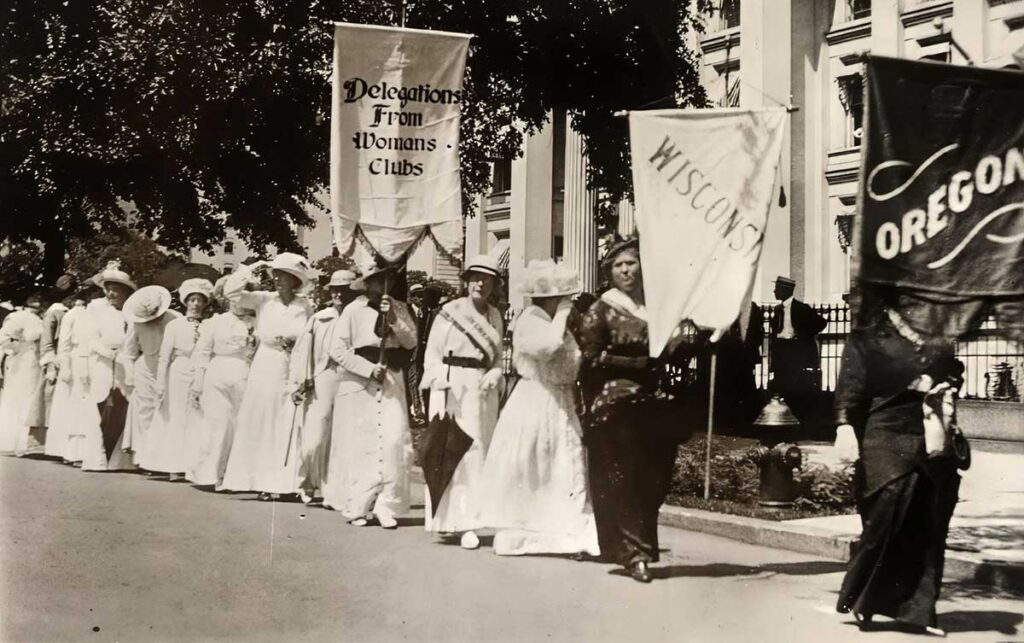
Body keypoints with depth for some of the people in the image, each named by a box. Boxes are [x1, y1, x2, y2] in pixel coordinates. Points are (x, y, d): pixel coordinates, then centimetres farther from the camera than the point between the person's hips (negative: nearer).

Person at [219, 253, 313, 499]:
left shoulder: (305, 306, 2)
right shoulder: (264, 300, 1)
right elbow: (231, 291, -6)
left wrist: (294, 344, -6)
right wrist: (252, 268, -8)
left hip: (294, 371, 0)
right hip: (265, 368, 0)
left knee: (287, 428, -1)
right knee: (259, 425, 2)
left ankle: (278, 481, 4)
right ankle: (259, 478, 7)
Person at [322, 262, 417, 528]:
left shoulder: (399, 308, 10)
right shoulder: (353, 310, -2)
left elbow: (411, 341, 1)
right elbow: (337, 350, -6)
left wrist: (393, 318, -12)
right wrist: (369, 369, -11)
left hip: (391, 380, 3)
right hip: (358, 382, -3)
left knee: (394, 440, -10)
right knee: (358, 445, 0)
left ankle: (385, 506, -4)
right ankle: (356, 508, 11)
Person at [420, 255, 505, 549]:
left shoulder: (494, 316, 13)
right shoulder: (450, 311, -1)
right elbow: (433, 354, -2)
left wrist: (494, 375, -4)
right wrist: (442, 391, -12)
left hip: (483, 390, 4)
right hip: (451, 386, -4)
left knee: (476, 453, 2)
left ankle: (467, 521, 6)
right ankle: (445, 518, -1)